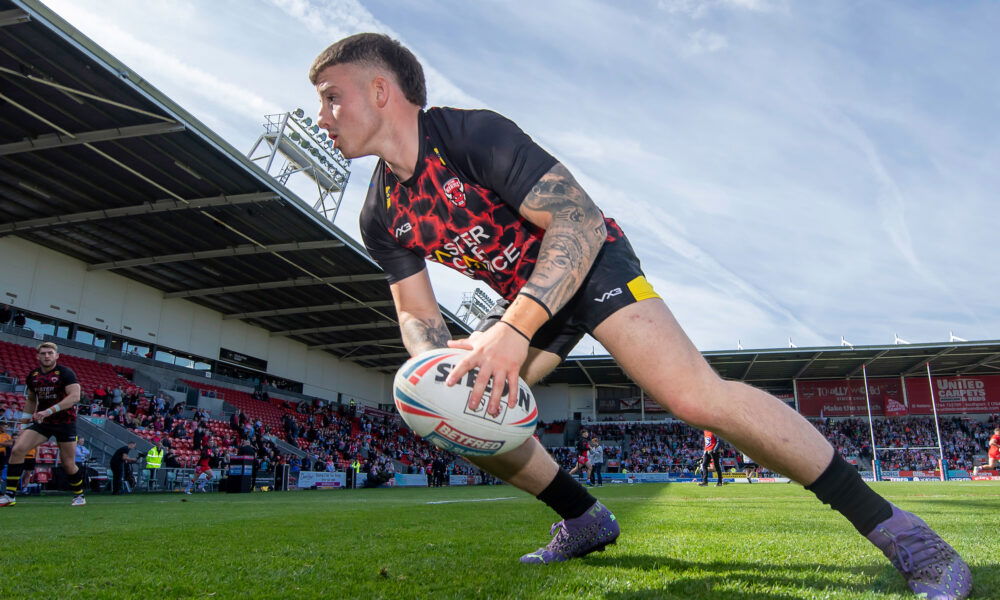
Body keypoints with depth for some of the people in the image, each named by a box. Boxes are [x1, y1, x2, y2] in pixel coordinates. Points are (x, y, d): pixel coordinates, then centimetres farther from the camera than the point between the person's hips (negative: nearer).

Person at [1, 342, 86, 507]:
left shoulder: (65, 373, -11)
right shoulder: (32, 376, 7)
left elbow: (75, 396, -23)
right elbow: (31, 399, 23)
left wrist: (50, 411, -30)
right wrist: (26, 416, 11)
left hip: (65, 422, -5)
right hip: (41, 422, 5)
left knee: (68, 464, -1)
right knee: (17, 450, -15)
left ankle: (79, 495, 23)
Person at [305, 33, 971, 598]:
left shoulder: (472, 133, -23)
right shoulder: (381, 220, -1)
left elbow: (578, 221, -29)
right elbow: (417, 312, 1)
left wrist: (513, 329, -41)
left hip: (590, 262, -8)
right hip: (522, 300, 8)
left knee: (696, 396, -25)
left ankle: (893, 527, -10)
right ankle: (586, 520, 15)